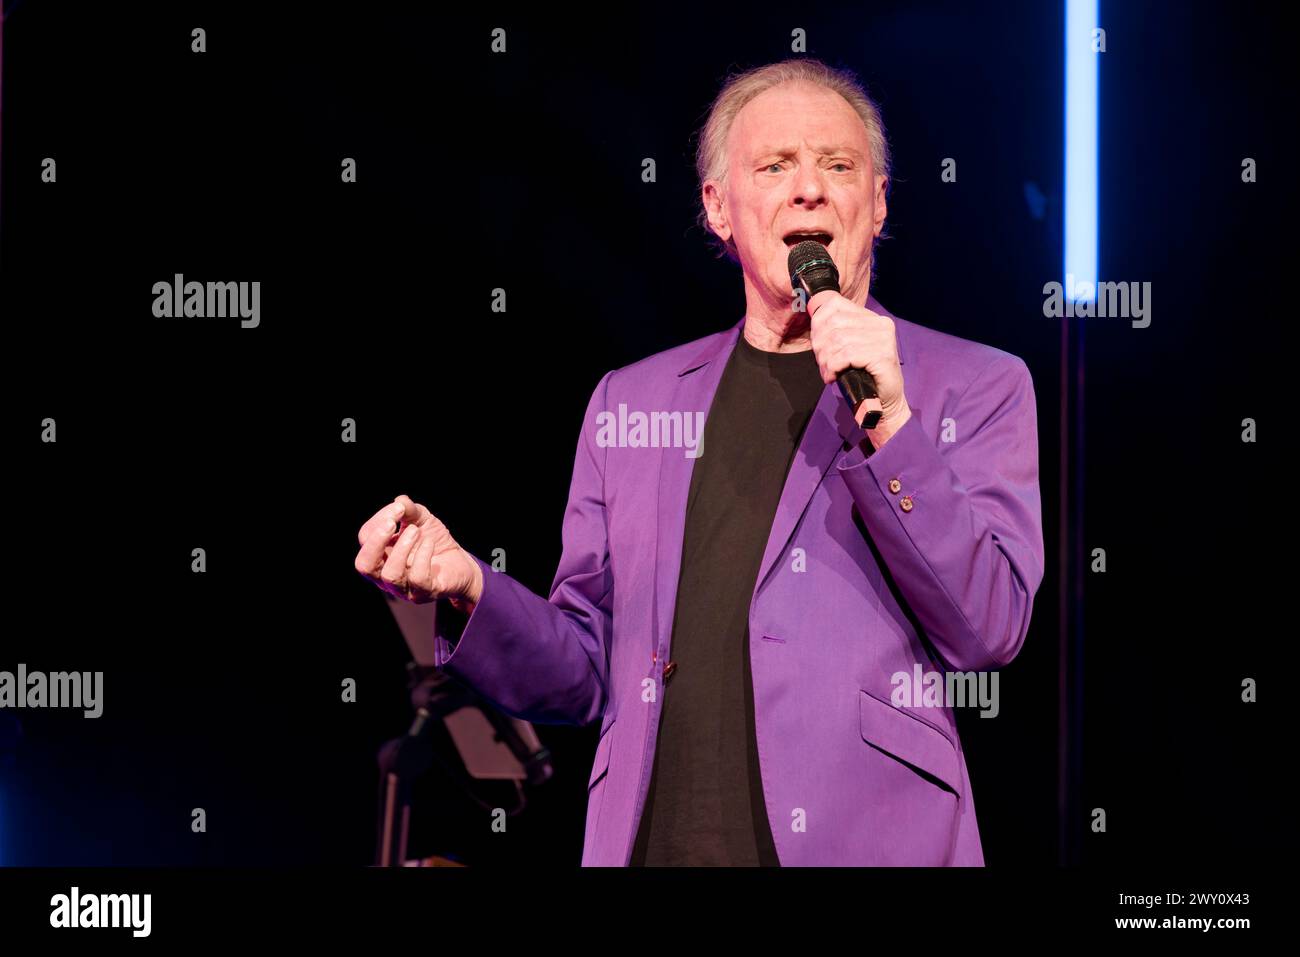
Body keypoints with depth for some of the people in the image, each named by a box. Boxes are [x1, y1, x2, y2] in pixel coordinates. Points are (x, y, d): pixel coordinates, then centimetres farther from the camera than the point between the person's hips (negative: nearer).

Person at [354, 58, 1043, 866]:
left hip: (868, 839, -2)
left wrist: (889, 424, -16)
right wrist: (467, 589, -6)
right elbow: (590, 673, 12)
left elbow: (989, 631, -7)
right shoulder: (630, 401, 11)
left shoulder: (976, 386, 3)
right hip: (655, 841, 3)